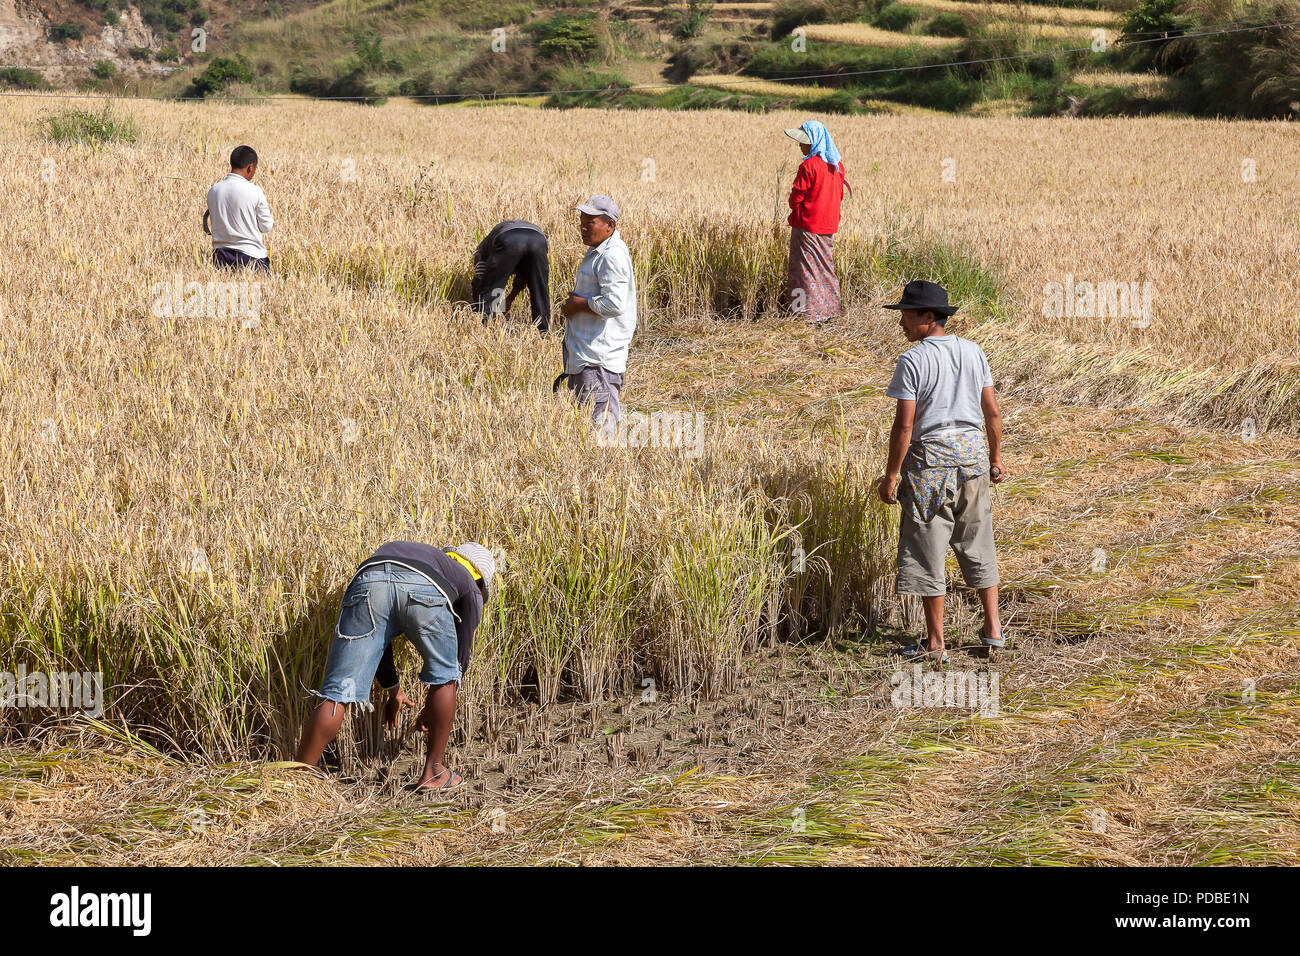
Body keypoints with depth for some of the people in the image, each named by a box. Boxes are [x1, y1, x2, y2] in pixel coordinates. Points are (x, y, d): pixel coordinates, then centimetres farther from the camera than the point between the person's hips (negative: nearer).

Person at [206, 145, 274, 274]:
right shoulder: (255, 192, -11)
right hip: (251, 256, -4)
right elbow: (266, 227, -2)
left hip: (220, 254, 4)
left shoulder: (213, 191, 2)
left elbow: (213, 223, 13)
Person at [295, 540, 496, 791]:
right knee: (444, 675, 24)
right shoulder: (470, 586, 37)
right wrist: (431, 708, 49)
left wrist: (392, 689, 54)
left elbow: (375, 637, 47)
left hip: (366, 583, 3)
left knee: (338, 694, 4)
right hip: (424, 588, -2)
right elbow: (461, 655, 36)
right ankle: (434, 772, 28)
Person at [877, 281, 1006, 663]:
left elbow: (904, 424, -15)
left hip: (931, 458, -6)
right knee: (977, 543, 17)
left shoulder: (912, 361, -12)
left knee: (928, 549, 2)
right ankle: (993, 629, 21)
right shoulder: (973, 352, 6)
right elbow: (992, 411, 8)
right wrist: (995, 458, 19)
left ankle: (936, 643, 4)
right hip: (973, 452, 6)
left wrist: (891, 474, -9)